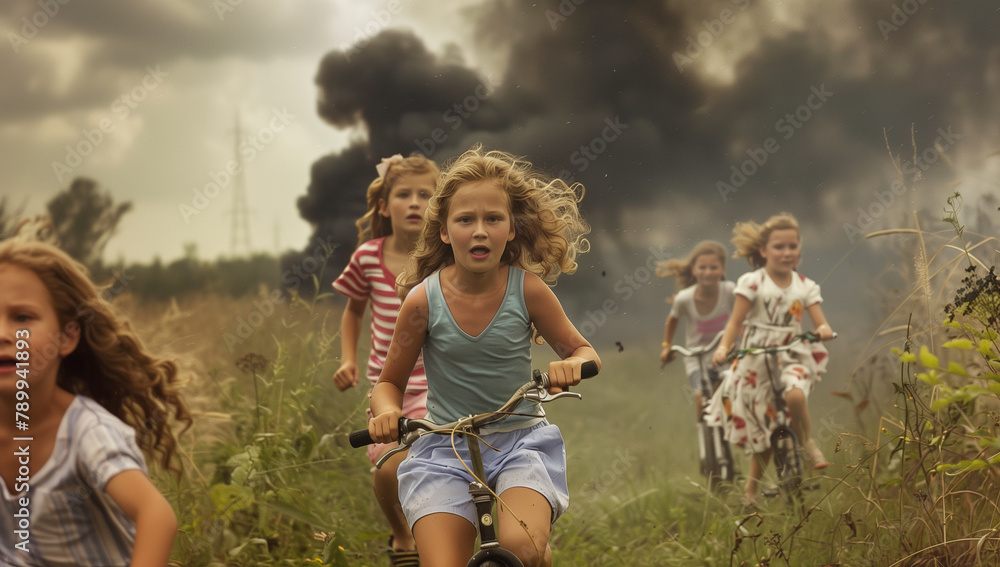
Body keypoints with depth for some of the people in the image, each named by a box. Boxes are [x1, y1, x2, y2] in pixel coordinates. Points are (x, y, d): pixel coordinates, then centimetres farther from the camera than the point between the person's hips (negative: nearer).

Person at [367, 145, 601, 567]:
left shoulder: (527, 289, -7)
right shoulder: (423, 299, -7)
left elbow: (582, 351, 5)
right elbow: (390, 382, 5)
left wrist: (571, 364, -19)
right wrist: (387, 412, -17)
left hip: (520, 440, 0)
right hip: (444, 448, 1)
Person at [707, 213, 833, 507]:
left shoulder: (805, 286, 4)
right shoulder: (752, 282, -4)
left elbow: (820, 322, -1)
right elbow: (736, 321, -8)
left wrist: (824, 329, -25)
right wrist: (724, 347, -24)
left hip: (792, 356, 1)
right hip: (755, 358, -1)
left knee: (794, 394, -32)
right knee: (762, 427, 2)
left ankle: (809, 443, -6)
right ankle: (750, 490, 17)